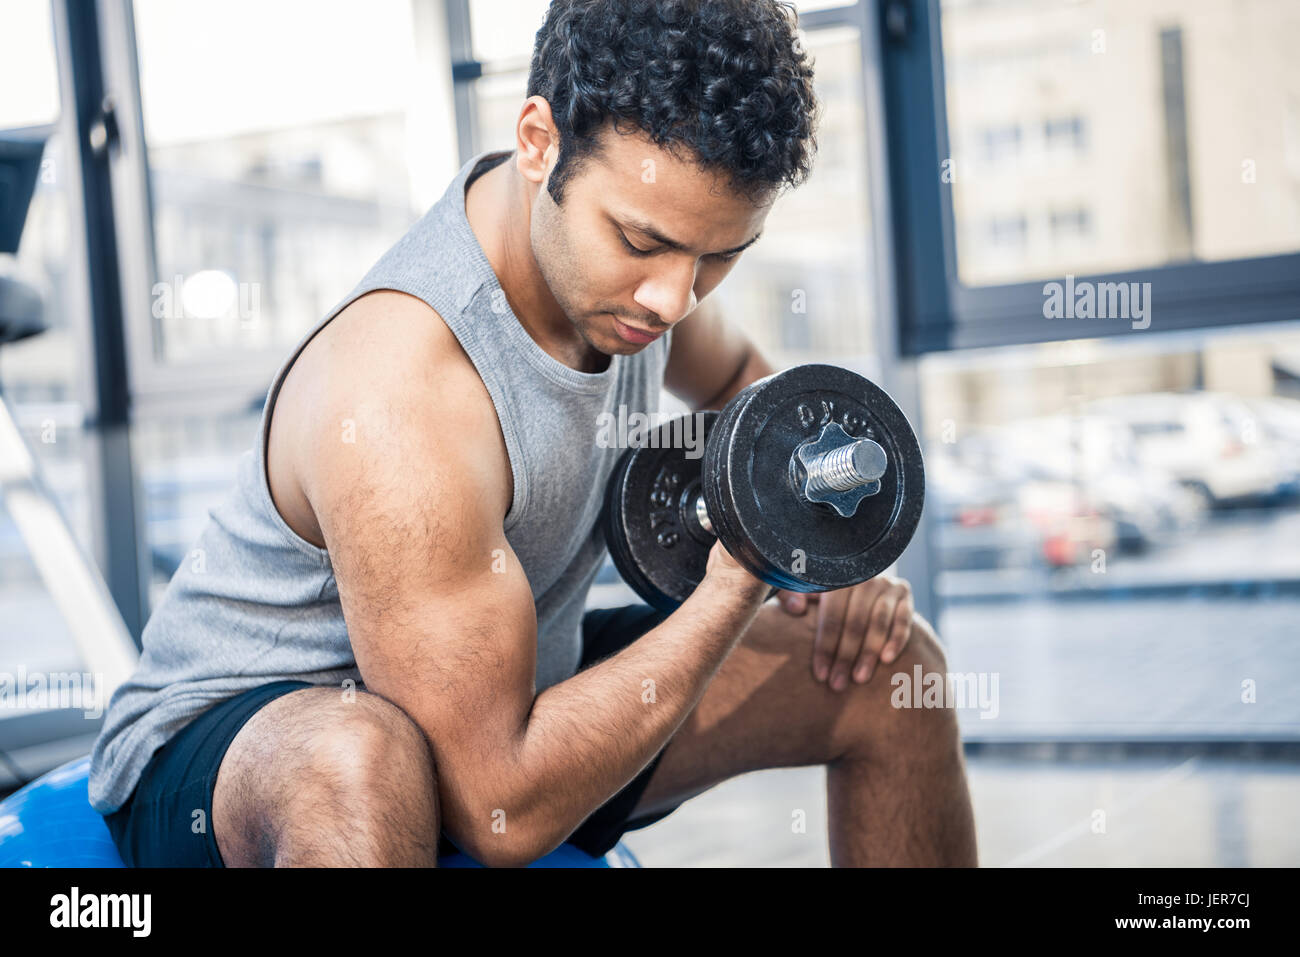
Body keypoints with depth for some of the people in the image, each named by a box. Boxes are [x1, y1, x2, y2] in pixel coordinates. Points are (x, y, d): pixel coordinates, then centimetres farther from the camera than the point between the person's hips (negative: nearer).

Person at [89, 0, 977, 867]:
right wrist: (738, 584, -31)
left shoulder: (627, 242, -10)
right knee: (358, 766, -45)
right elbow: (503, 813, -32)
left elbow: (739, 380, 16)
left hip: (507, 681, 8)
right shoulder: (396, 398, -36)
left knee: (886, 665, 3)